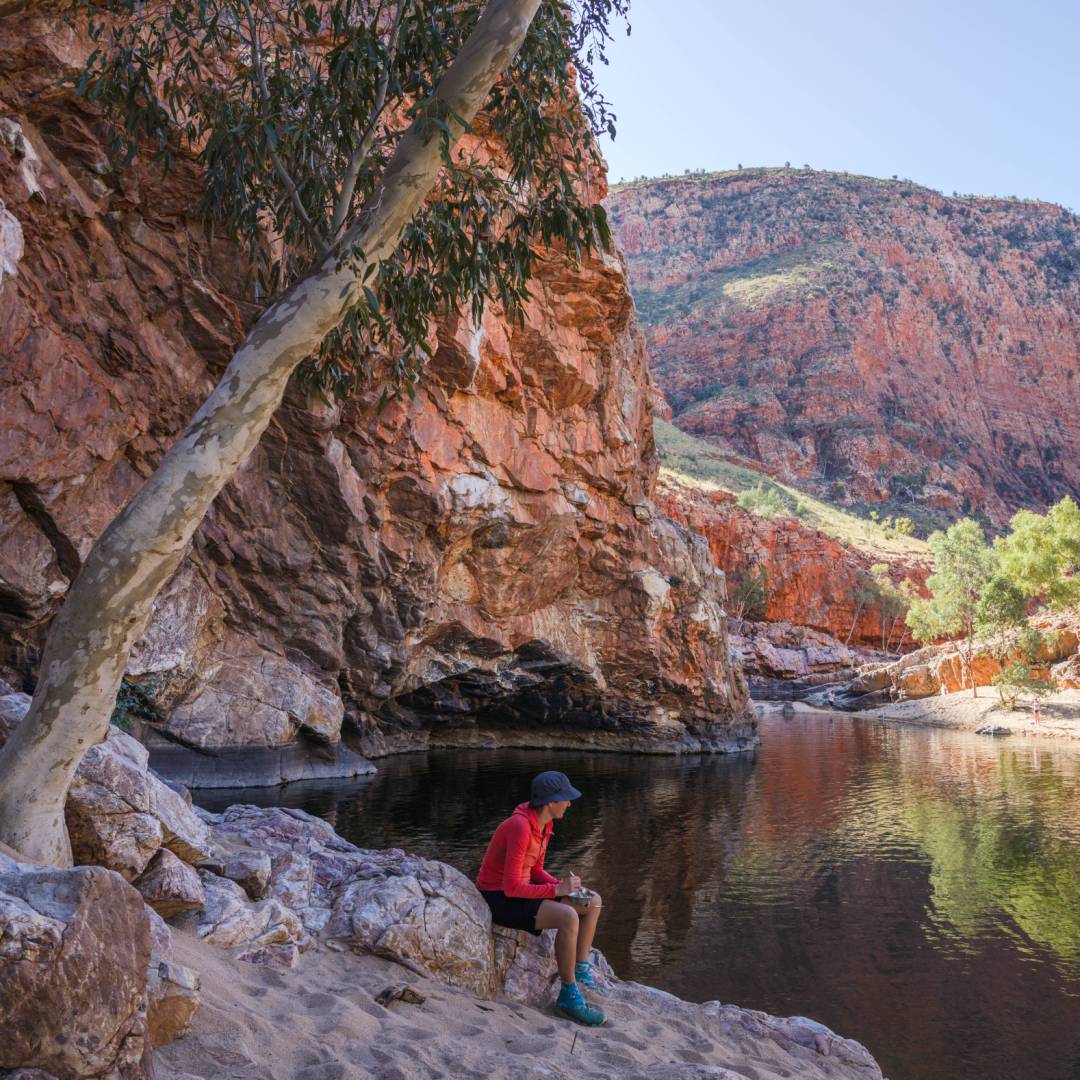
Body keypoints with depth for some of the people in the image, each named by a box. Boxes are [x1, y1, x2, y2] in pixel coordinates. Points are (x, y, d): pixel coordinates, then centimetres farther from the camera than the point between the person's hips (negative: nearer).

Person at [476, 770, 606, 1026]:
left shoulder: (544, 823, 1)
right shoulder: (520, 827, -28)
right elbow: (511, 887, -28)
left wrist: (564, 885, -7)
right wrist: (557, 890, -22)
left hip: (517, 891, 9)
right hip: (499, 900, -9)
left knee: (593, 902, 4)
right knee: (568, 917, -29)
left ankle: (581, 969, 15)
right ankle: (569, 996, -13)